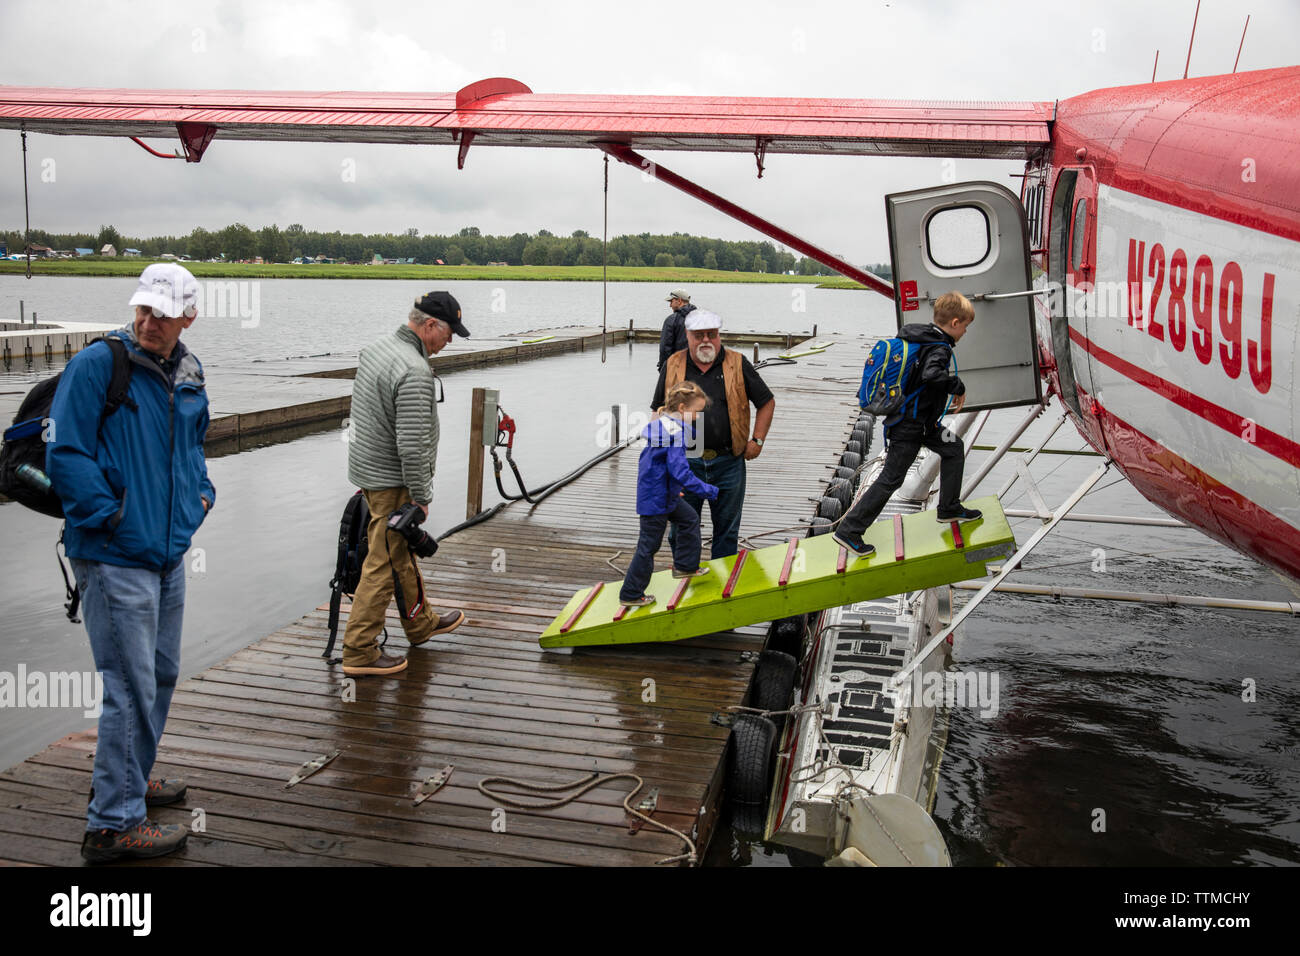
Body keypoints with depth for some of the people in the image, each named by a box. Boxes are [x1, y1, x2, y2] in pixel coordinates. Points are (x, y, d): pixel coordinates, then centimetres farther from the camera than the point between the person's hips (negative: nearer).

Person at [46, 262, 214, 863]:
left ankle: (130, 781, 39)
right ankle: (112, 824, 7)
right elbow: (65, 454, -15)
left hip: (169, 553, 8)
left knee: (161, 675, 20)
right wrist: (108, 516, -16)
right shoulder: (96, 365, -12)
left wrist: (201, 492, 10)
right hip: (116, 558, -8)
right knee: (131, 688, -5)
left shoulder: (188, 376, 10)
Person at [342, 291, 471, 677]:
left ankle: (420, 623, 40)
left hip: (367, 468, 10)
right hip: (391, 481, -10)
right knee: (384, 565, -2)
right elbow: (411, 445, -27)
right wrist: (421, 498, -17)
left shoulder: (375, 348, 7)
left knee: (403, 551, 23)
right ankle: (359, 652, 5)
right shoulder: (415, 371, -25)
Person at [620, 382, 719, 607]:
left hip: (665, 494, 10)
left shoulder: (662, 424, 5)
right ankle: (630, 595, 13)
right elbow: (680, 470, -30)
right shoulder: (675, 432, -25)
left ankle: (685, 566, 35)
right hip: (656, 499, -10)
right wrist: (706, 489, -24)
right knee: (649, 545, 1)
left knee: (690, 518, 22)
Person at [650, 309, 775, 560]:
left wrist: (757, 440, 1)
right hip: (685, 463, 1)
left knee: (727, 530, 10)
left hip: (728, 463, -1)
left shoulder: (738, 365, 2)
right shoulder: (673, 366, 5)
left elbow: (767, 402, 9)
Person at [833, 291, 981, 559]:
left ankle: (949, 508, 32)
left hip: (922, 420, 10)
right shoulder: (939, 349, -21)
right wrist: (958, 387, -24)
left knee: (954, 449, 21)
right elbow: (931, 375, -40)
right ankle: (848, 530, 0)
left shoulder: (915, 335, 6)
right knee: (890, 479, -5)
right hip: (909, 428, -10)